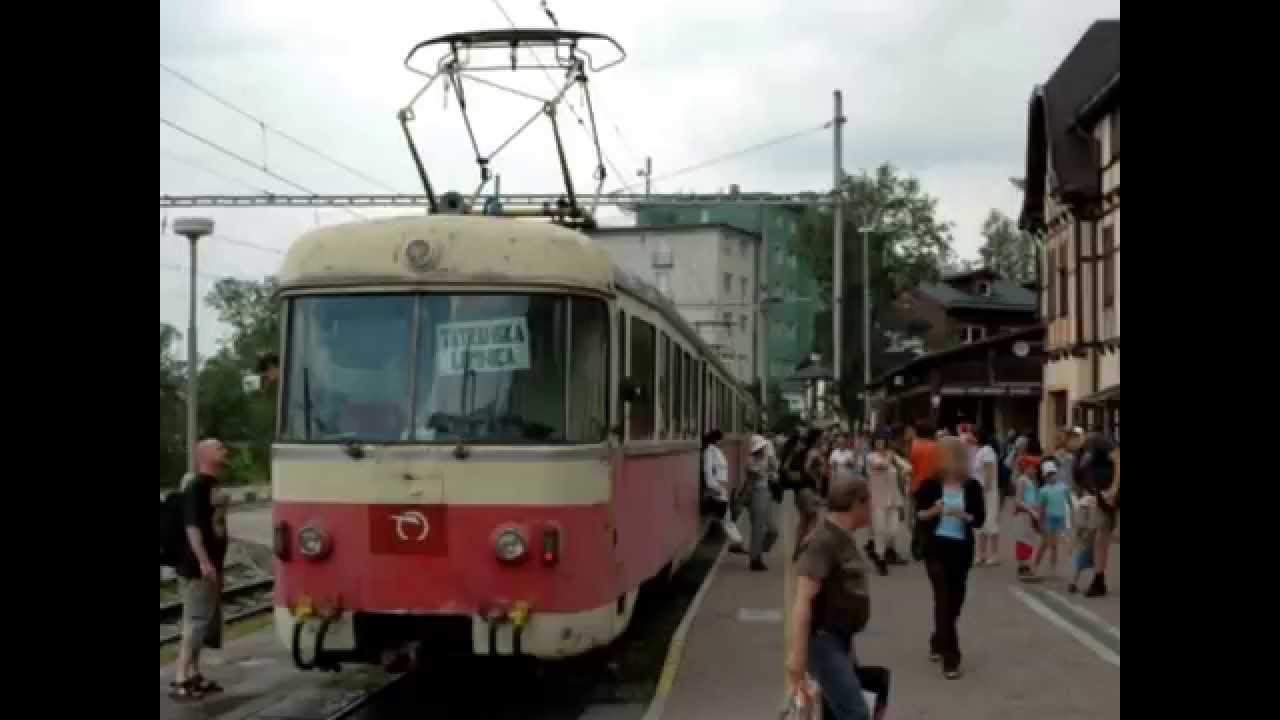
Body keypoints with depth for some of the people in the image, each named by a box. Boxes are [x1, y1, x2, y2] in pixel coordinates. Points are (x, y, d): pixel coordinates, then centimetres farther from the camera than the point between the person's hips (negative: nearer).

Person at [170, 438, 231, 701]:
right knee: (196, 622, -8)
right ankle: (179, 681, -5)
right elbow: (192, 526, -23)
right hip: (197, 569, -10)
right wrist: (204, 562, -30)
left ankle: (193, 675, 22)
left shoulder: (212, 486, 14)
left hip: (210, 567, 10)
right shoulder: (196, 487, -15)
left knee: (206, 623, 14)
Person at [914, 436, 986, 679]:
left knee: (955, 599, 13)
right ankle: (950, 657, -8)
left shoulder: (972, 487, -1)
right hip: (936, 547, -2)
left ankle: (938, 643, 37)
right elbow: (918, 514, -1)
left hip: (961, 548, 2)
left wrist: (963, 515, -20)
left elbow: (980, 519, -3)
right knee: (944, 598, -8)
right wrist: (933, 511, -20)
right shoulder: (931, 484, -3)